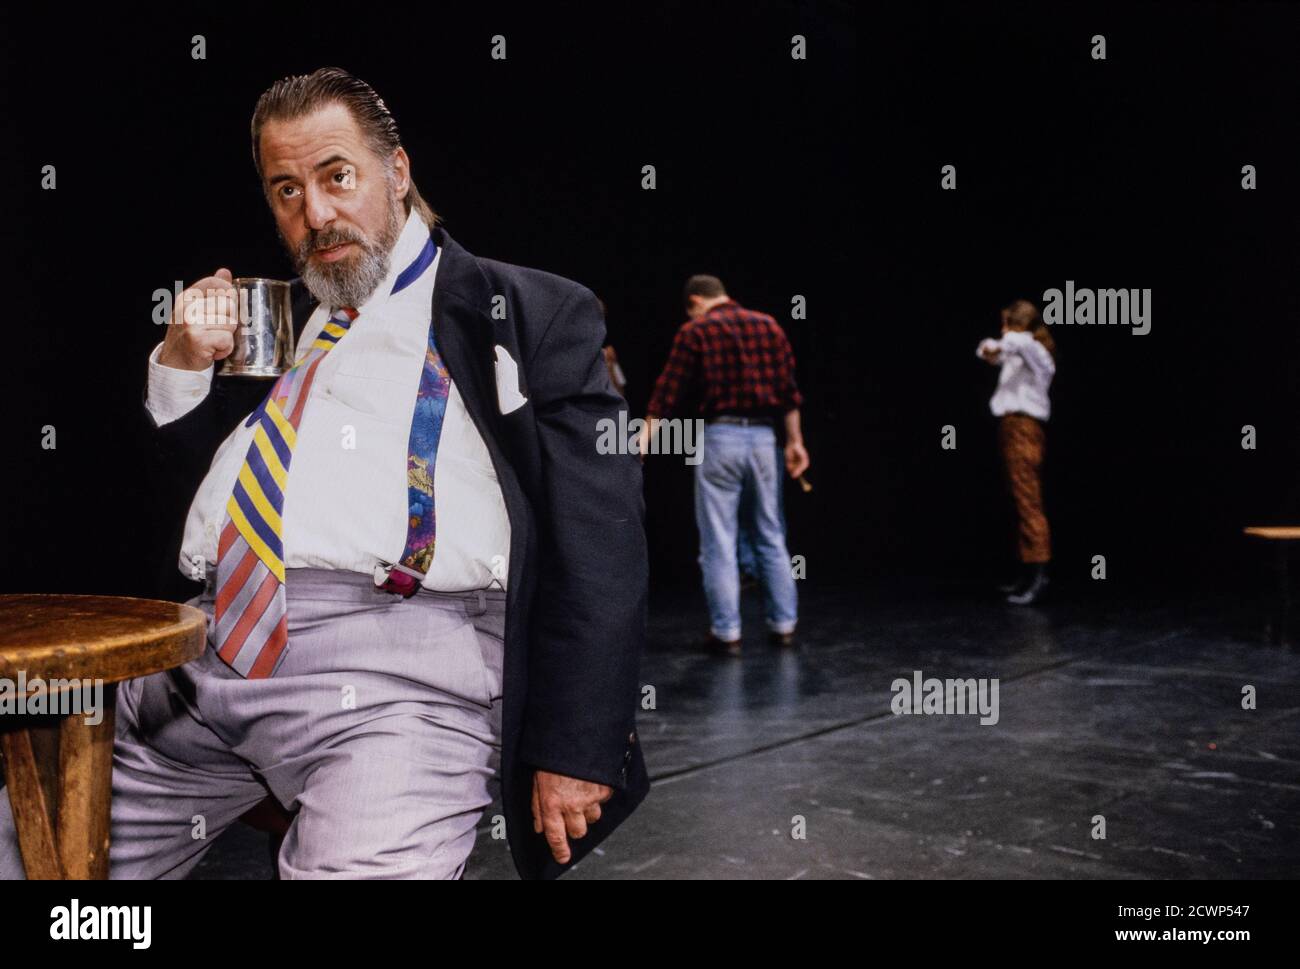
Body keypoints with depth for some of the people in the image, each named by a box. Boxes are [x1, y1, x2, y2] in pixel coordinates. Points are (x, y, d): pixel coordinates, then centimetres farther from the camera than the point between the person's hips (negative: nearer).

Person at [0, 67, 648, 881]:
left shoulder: (534, 316, 4)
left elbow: (599, 539, -4)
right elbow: (180, 478, 26)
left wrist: (577, 754, -11)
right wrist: (183, 364, 7)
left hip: (401, 664, -6)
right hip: (210, 643, 6)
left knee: (366, 862, -30)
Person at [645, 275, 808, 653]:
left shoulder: (694, 332, -1)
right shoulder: (768, 325, 11)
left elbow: (669, 392, -5)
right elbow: (788, 389, 9)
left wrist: (645, 438, -4)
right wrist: (795, 440, 14)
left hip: (719, 437, -4)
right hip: (762, 437, 4)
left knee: (719, 542, 2)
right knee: (770, 537, 14)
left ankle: (726, 632, 5)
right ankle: (783, 624, 18)